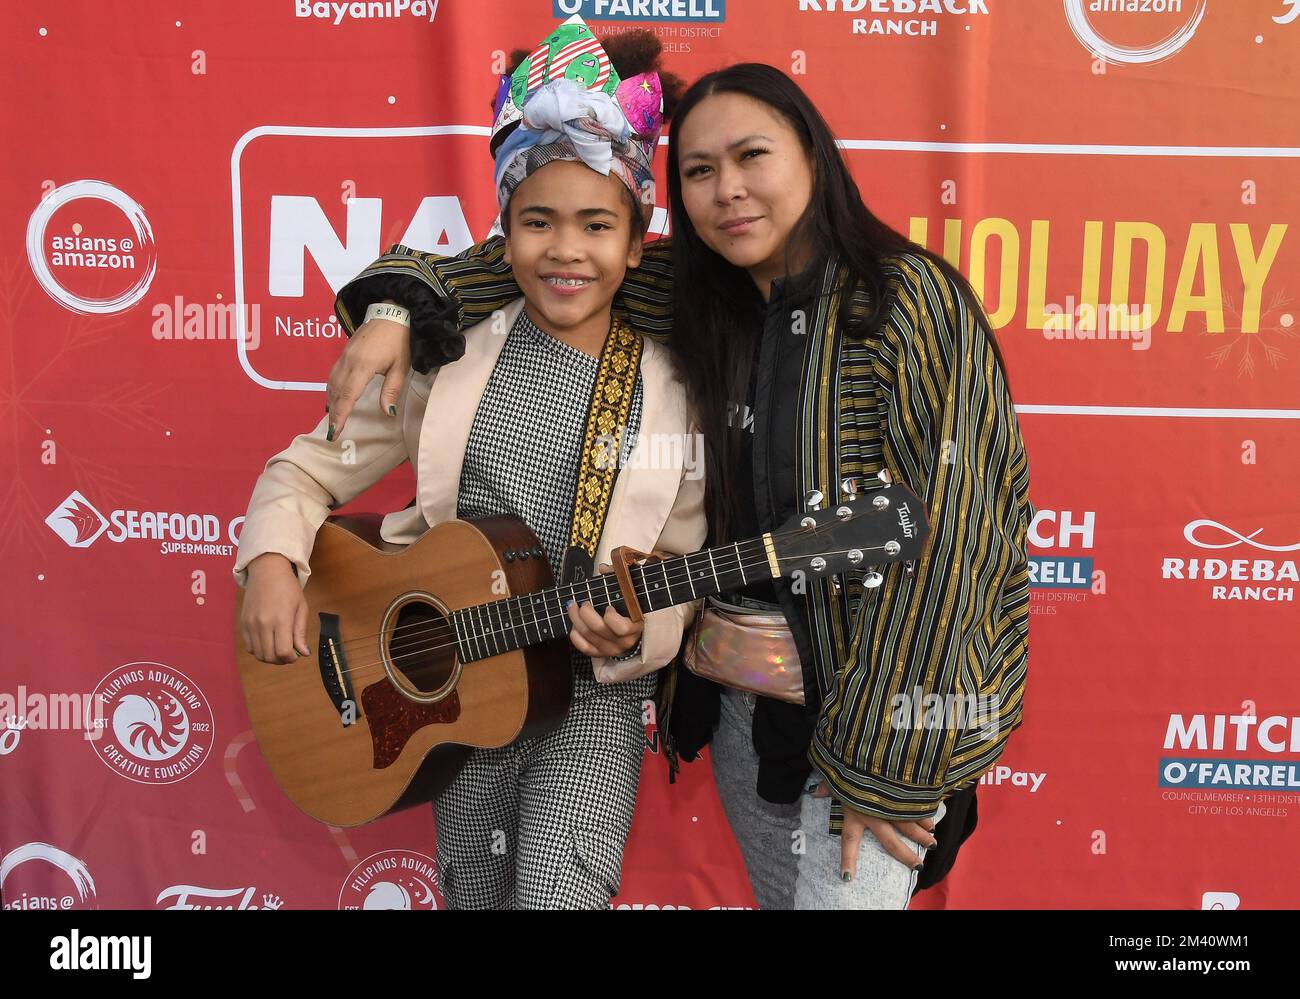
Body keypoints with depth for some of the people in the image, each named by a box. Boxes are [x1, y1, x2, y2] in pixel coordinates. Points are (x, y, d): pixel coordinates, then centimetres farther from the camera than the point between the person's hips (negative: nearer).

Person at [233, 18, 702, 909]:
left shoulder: (674, 392, -4)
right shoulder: (448, 357, -2)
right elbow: (310, 469, 4)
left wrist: (636, 633, -21)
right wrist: (273, 565, -14)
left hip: (591, 696, -1)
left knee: (559, 893, -17)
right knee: (474, 893, 16)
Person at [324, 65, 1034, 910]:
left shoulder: (913, 301, -16)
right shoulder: (690, 298, 0)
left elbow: (939, 532, -19)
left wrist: (883, 756, -17)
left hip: (877, 696, -5)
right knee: (779, 892, 20)